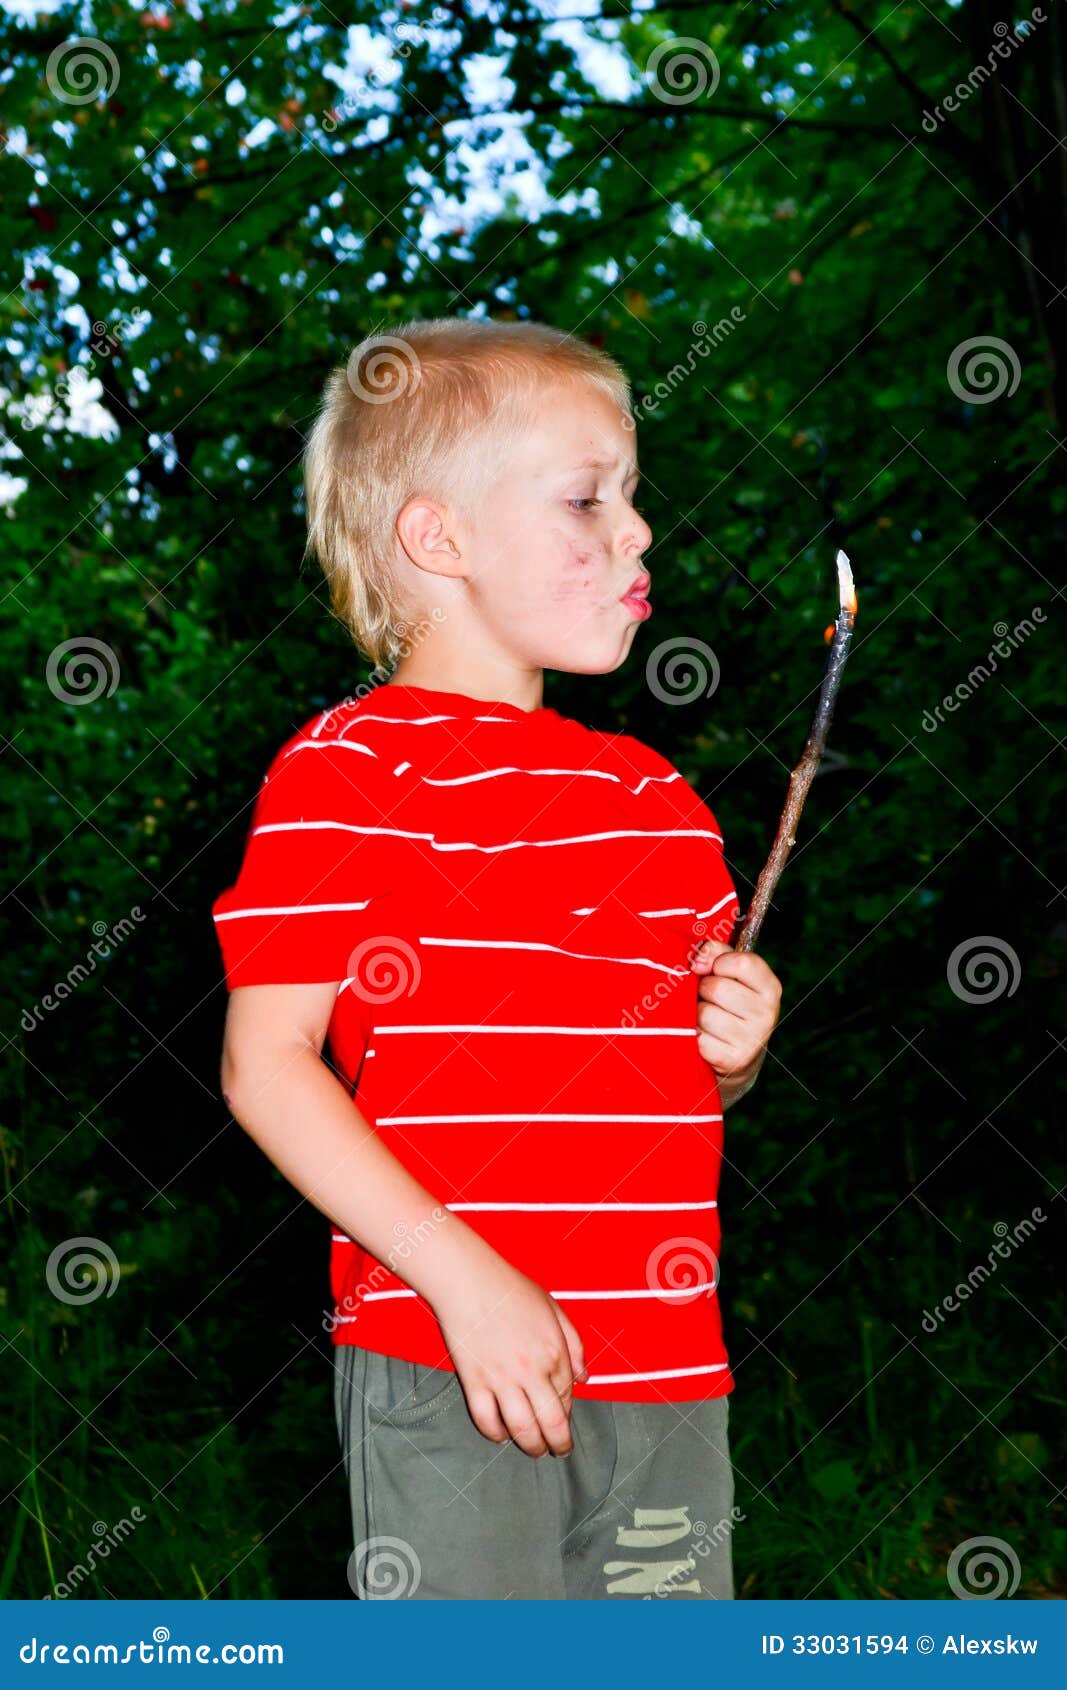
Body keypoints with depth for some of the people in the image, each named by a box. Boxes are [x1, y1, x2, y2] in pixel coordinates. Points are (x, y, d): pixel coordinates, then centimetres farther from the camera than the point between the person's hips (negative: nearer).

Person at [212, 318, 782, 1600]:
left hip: (667, 1375, 7)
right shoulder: (344, 774, -5)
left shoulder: (654, 796, 17)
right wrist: (463, 1276, -18)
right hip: (442, 1368, -6)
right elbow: (265, 1064, -12)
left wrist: (735, 1048, 2)